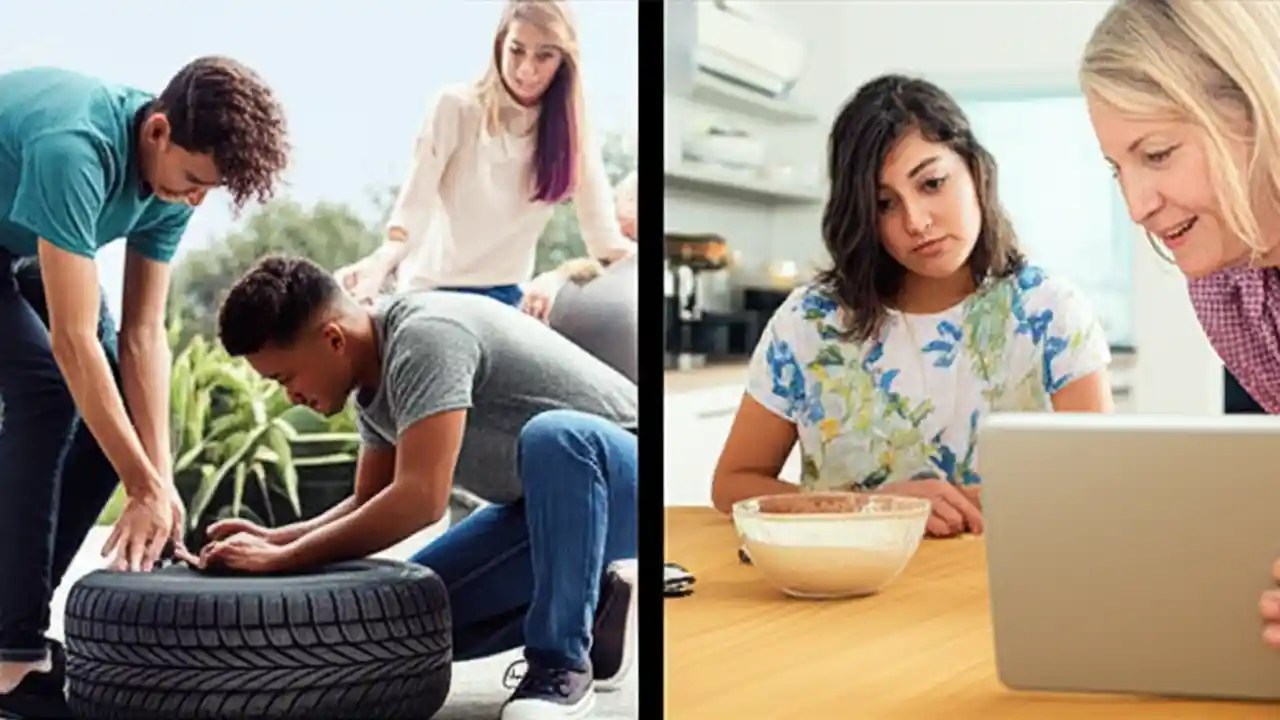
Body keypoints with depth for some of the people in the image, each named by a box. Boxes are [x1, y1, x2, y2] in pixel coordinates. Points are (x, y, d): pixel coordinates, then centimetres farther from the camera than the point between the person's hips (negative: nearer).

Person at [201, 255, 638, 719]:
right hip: (545, 505, 9)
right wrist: (273, 539, -5)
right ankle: (593, 605, 11)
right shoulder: (375, 385, 3)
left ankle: (562, 663, -25)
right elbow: (372, 506, 11)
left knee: (553, 439, -41)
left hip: (618, 477, -8)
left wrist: (282, 558, -27)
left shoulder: (426, 336, -26)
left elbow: (419, 501, -34)